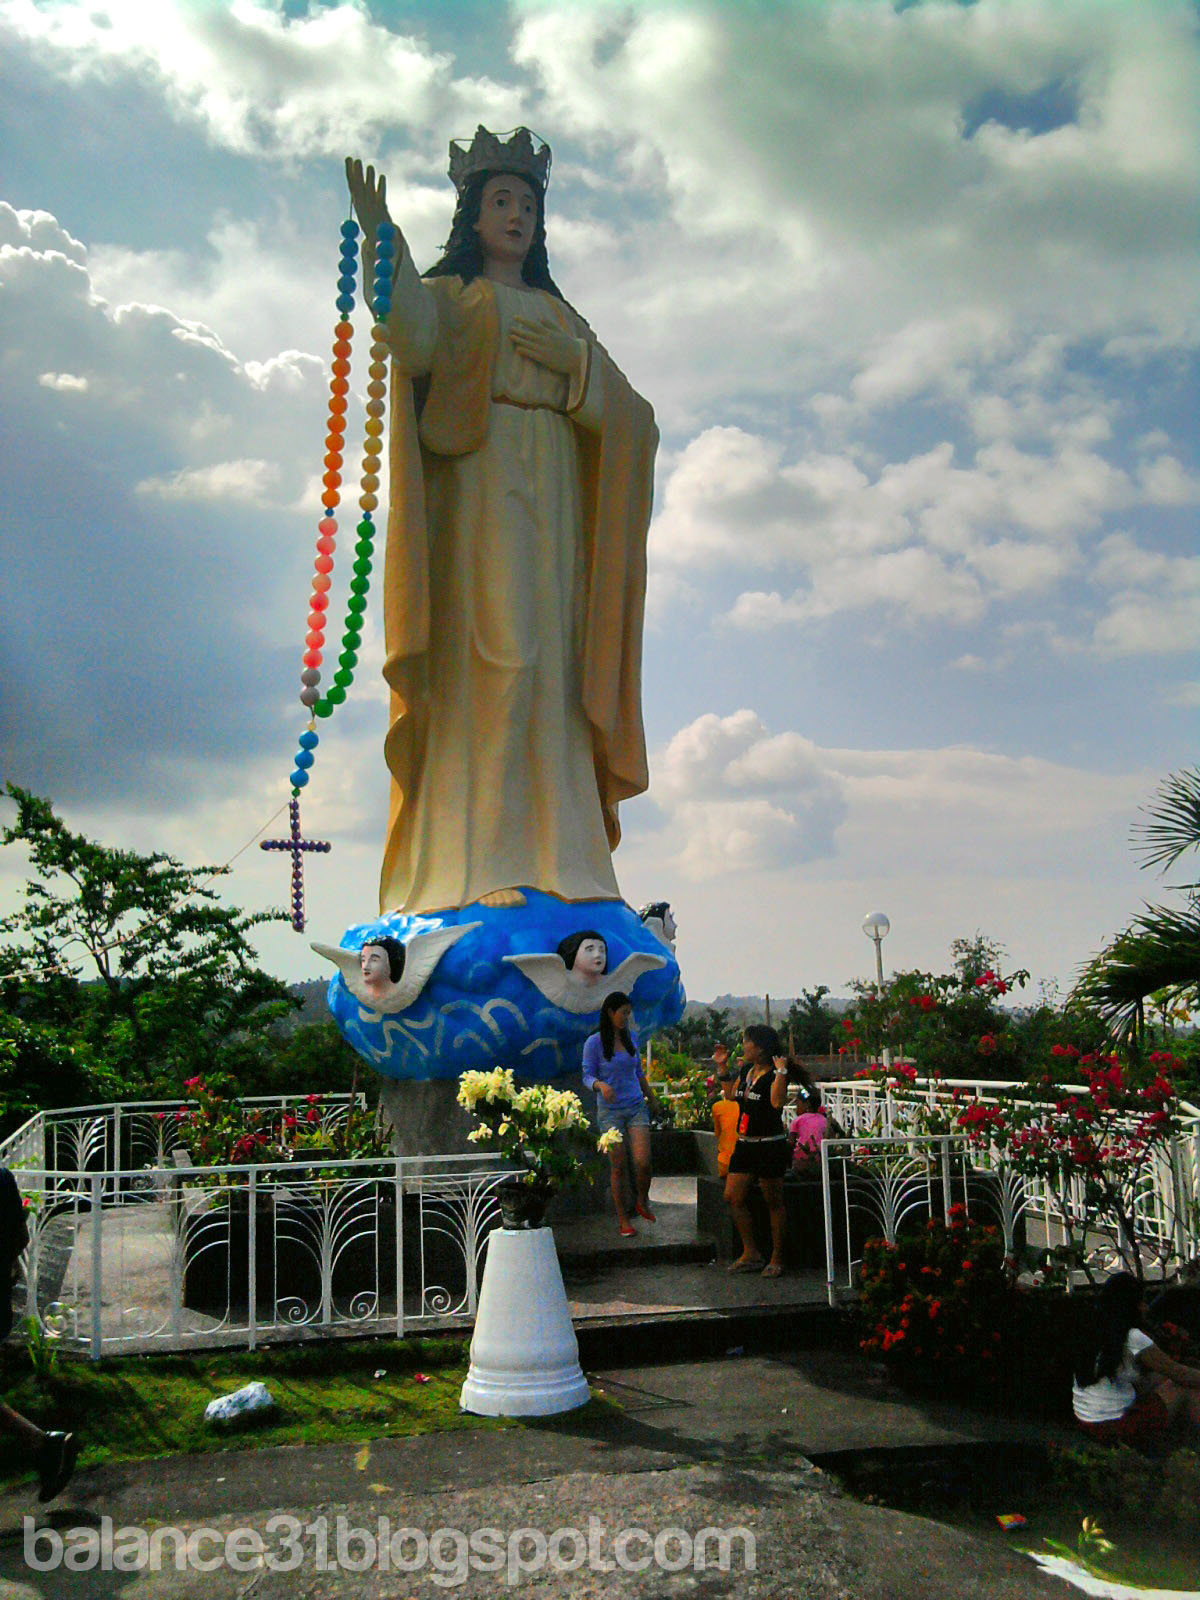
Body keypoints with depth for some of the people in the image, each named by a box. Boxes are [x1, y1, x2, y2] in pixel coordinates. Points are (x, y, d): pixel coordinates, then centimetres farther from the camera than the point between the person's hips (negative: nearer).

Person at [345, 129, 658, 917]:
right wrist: (381, 237, -22)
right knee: (486, 657, -18)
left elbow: (627, 415, 15)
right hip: (476, 491, -4)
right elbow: (411, 338, -10)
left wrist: (574, 363, -2)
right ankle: (472, 866, -21)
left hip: (552, 500, 4)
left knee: (548, 665, -6)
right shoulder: (449, 295, 17)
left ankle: (555, 863, -8)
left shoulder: (561, 315, 28)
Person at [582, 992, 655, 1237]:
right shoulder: (594, 1042, -6)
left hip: (636, 1107, 3)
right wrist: (601, 1085, -26)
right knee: (618, 1166, 0)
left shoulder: (631, 1037, 7)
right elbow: (587, 1076, -5)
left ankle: (643, 1202, 18)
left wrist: (650, 1097, 28)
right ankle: (622, 1219, 14)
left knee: (643, 1161, -10)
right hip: (610, 1110, -3)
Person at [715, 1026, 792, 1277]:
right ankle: (750, 1254, 17)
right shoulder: (746, 1070, 11)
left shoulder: (775, 1074, -11)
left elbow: (777, 1101, -27)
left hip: (770, 1145, -8)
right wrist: (723, 1066, 20)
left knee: (773, 1202, 2)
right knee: (733, 1197, 6)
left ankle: (777, 1258, 14)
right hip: (745, 1144, 8)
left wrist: (781, 1072, -27)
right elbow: (731, 1095, 23)